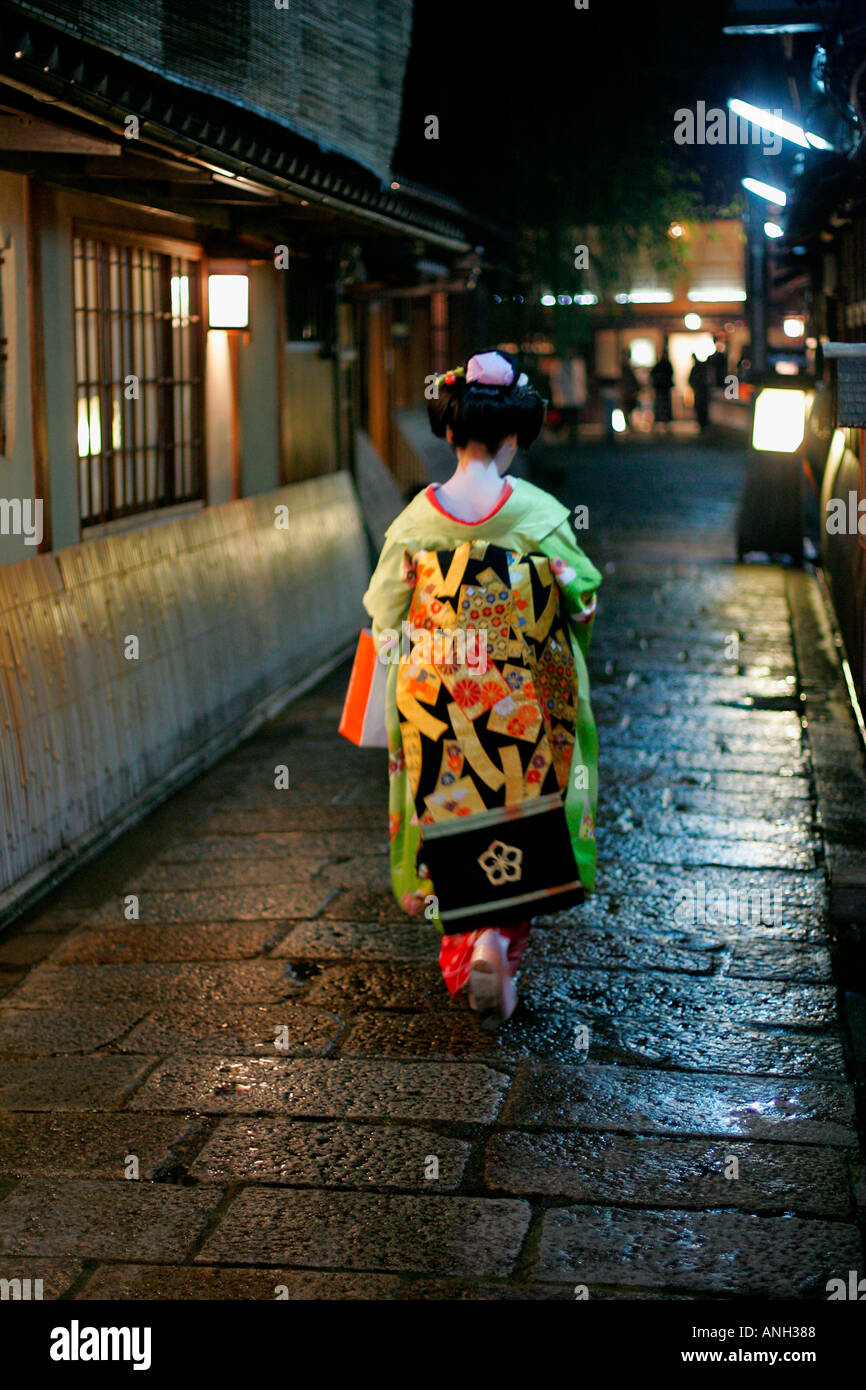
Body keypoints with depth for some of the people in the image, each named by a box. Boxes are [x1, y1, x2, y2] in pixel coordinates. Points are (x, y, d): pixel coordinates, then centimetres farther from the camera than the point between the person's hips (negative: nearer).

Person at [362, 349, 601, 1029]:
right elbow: (581, 604, -5)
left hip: (435, 702, 2)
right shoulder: (540, 513, -13)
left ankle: (463, 953, 23)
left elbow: (385, 615, 0)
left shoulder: (419, 517, -7)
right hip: (522, 704, -2)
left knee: (452, 833, 17)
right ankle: (499, 946, -2)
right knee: (517, 831, 13)